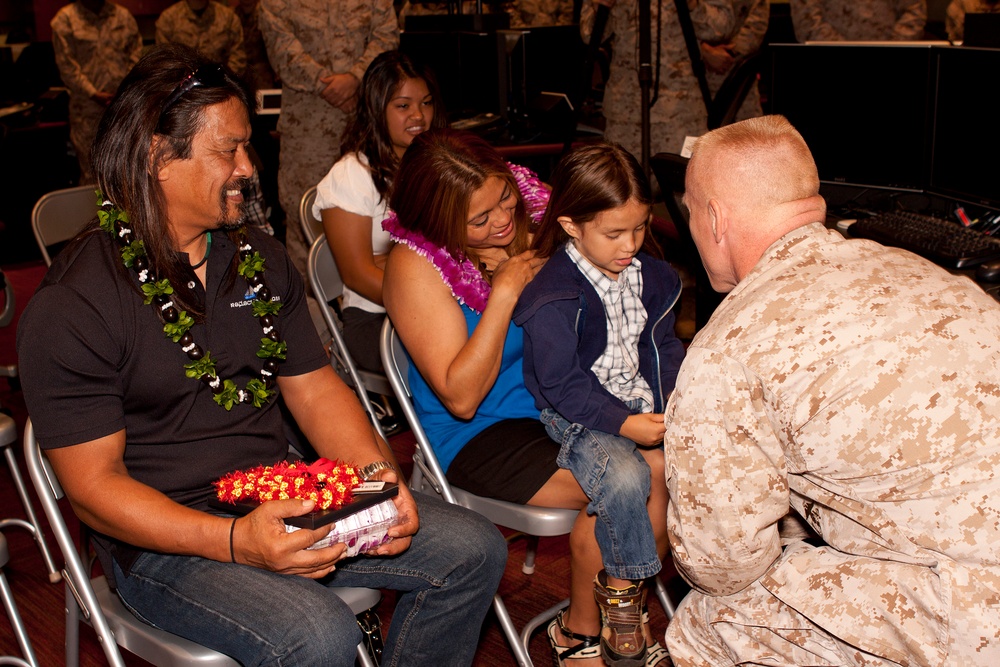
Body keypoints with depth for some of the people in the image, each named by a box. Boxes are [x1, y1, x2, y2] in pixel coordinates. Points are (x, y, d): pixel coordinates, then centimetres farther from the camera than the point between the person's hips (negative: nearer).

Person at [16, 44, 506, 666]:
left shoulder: (260, 257, 9)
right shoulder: (71, 306, -13)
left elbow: (315, 388, 10)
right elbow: (94, 484, -15)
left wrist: (379, 473, -9)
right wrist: (235, 541, -29)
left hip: (282, 499, 7)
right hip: (165, 536, -6)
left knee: (473, 548, -5)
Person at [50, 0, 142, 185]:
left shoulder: (123, 16, 12)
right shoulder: (65, 19, 3)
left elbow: (136, 54, 9)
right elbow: (66, 66, -2)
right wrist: (94, 94, -10)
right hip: (87, 105, -2)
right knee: (90, 171, -1)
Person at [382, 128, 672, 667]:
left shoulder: (531, 215, -1)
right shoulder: (414, 266, -14)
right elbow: (461, 397, -18)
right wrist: (505, 291, -22)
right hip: (478, 435, -5)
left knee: (664, 462, -19)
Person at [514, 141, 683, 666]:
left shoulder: (647, 275, 6)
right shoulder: (552, 296, -17)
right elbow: (561, 383, -18)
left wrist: (674, 399, -4)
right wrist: (624, 425, -26)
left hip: (644, 402, 7)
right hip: (577, 414, -6)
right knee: (624, 476, -34)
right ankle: (621, 591, -10)